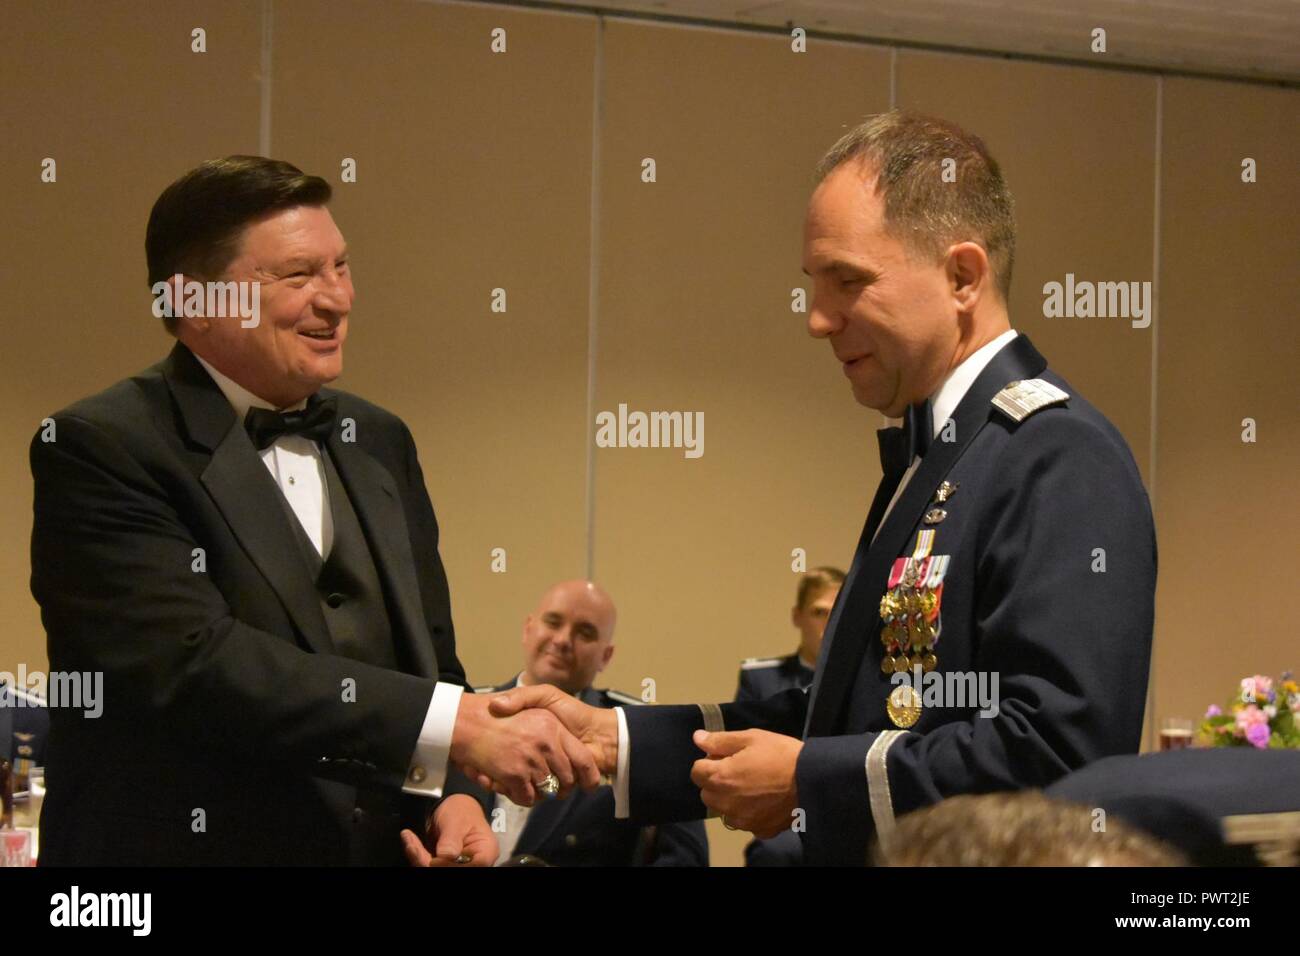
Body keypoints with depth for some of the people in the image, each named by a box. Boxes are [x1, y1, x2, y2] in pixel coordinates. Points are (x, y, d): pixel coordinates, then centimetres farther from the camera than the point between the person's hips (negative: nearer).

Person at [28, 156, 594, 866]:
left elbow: (429, 656, 13)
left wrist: (455, 793, -8)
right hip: (188, 843, -6)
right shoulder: (100, 449, -13)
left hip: (386, 847, 6)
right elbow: (191, 662, -24)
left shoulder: (379, 442, 9)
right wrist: (456, 725, -26)